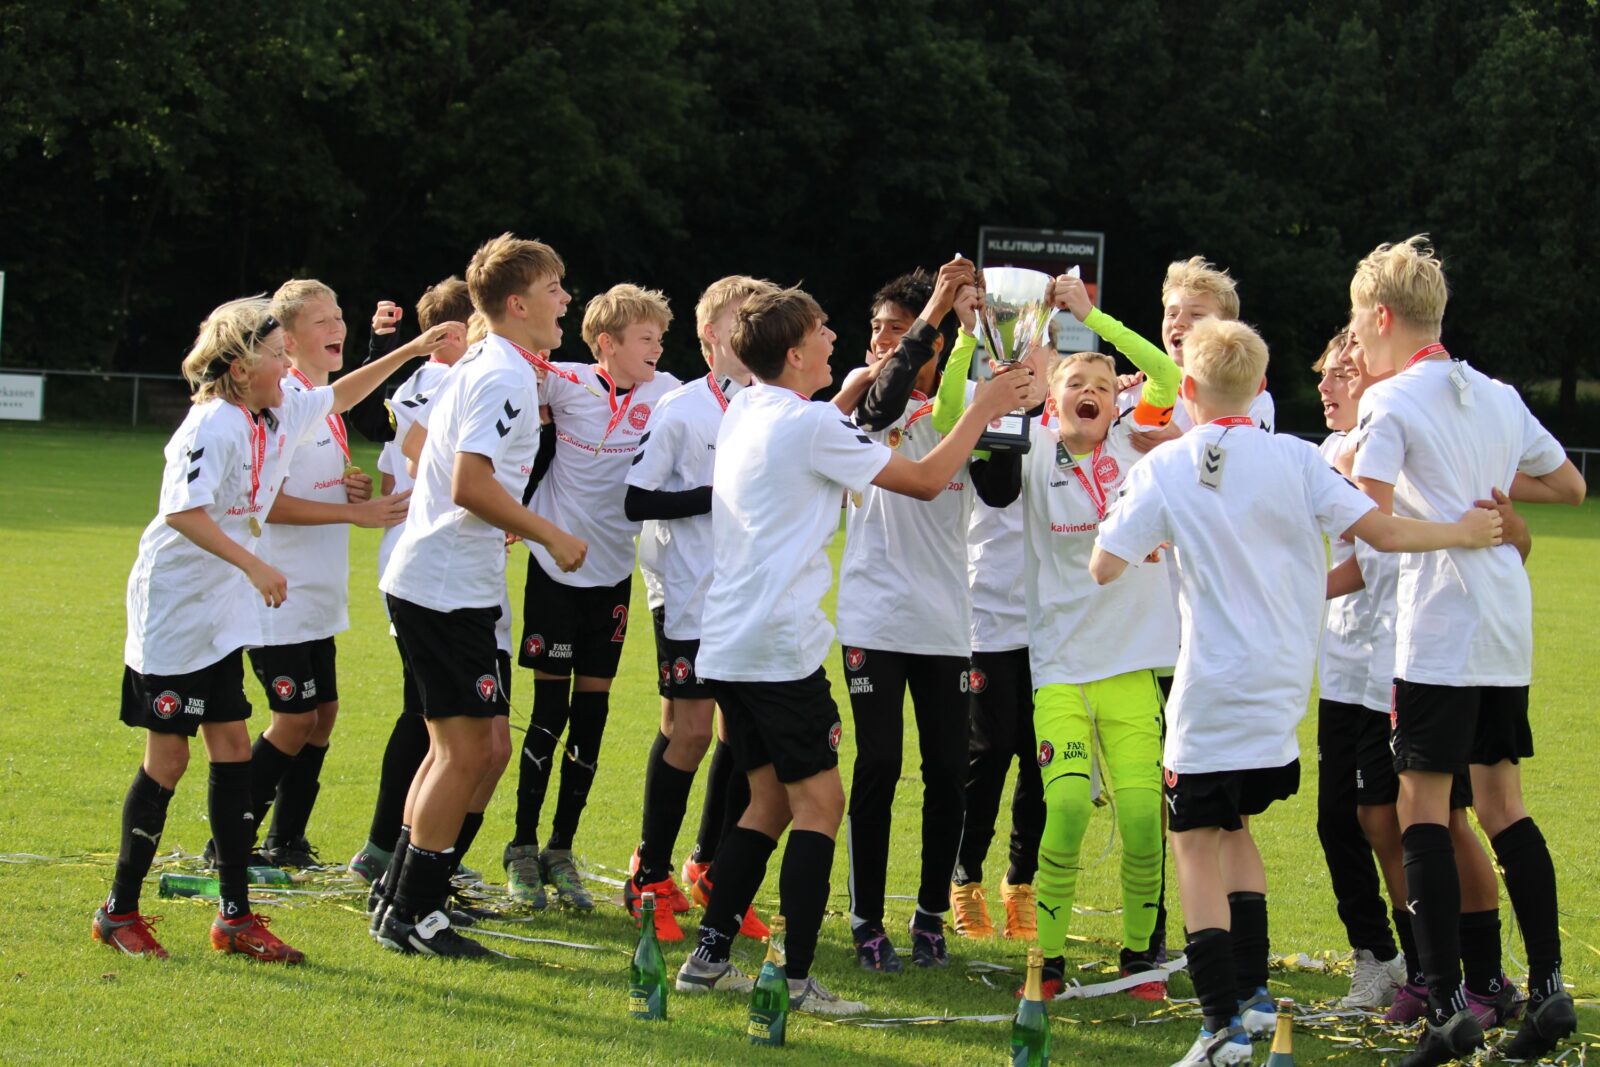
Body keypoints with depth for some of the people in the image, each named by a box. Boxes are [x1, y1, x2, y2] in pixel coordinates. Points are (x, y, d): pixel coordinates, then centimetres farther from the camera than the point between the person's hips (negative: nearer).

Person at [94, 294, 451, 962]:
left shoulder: (280, 416, 7)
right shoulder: (215, 425, -19)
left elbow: (337, 397, 25)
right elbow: (184, 512, -30)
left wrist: (410, 351, 21)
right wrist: (254, 566, -33)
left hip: (220, 614, 9)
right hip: (173, 610, -9)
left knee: (231, 748, 6)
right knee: (168, 758, -3)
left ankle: (235, 916, 9)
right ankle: (120, 911, 7)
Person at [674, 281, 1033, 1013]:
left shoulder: (744, 412, 13)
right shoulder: (811, 426, -12)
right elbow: (926, 480, -6)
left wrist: (935, 315, 29)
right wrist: (984, 409, 7)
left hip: (726, 646, 9)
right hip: (780, 647, -9)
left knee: (771, 799, 17)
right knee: (818, 802, -3)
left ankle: (709, 956, 15)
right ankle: (796, 979, -8)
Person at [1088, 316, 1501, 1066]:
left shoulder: (1164, 468, -6)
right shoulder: (1293, 460, -2)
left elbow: (1103, 567, -9)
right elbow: (1383, 533, -7)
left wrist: (1153, 538, 13)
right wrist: (1465, 533, 10)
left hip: (1210, 692, -4)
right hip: (1281, 687, 4)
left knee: (1197, 844, 0)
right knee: (1233, 825, 23)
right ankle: (1251, 992, 22)